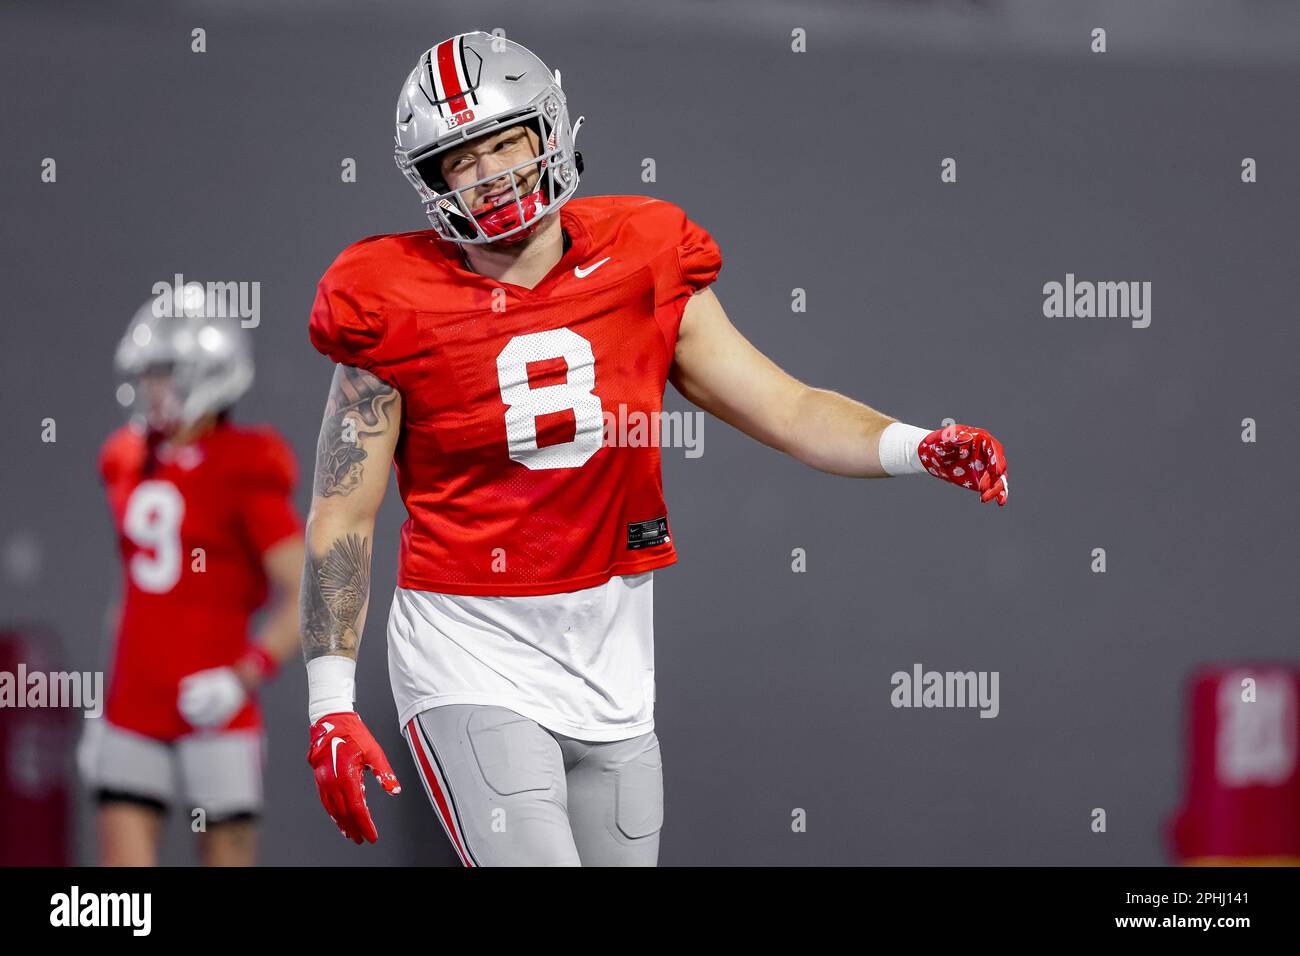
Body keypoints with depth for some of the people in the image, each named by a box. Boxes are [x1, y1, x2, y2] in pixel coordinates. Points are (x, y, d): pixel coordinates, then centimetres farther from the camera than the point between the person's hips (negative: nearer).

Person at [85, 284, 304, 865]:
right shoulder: (132, 465, 11)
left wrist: (247, 674, -22)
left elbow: (306, 597, -11)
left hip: (211, 711, -6)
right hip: (134, 713, 6)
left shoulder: (243, 475, -9)